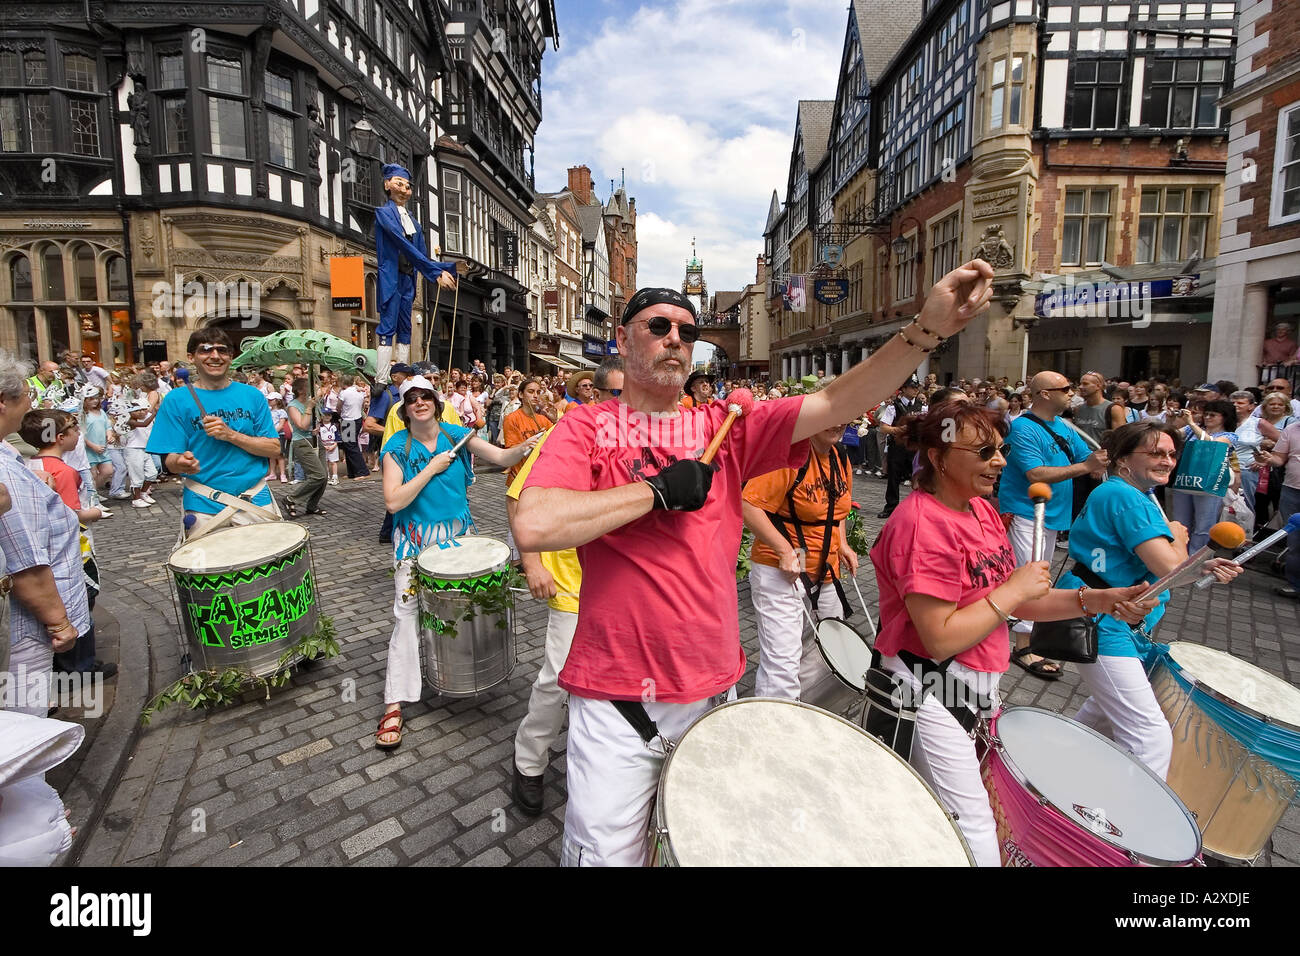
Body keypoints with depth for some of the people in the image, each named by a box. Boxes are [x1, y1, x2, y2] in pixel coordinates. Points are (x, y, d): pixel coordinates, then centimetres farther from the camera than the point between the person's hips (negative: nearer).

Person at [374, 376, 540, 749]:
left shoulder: (457, 435, -1)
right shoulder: (397, 448, -7)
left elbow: (500, 457, -11)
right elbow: (393, 501, -17)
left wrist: (522, 449, -30)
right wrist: (432, 468, -19)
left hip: (458, 533, 3)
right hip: (416, 541, -3)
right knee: (407, 616, -7)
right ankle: (394, 705, 0)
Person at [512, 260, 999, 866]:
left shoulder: (726, 427, 3)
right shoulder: (588, 427, -6)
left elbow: (835, 404, -8)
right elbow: (532, 527, -22)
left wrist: (929, 330, -20)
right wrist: (659, 490, -19)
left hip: (713, 688, 4)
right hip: (616, 695, -3)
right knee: (607, 850, 12)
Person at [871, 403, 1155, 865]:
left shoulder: (981, 510, 5)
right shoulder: (924, 524, -25)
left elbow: (1006, 602, 8)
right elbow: (940, 639, -26)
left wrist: (1093, 600, -4)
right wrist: (1015, 590, -18)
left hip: (977, 685, 10)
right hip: (930, 692, -9)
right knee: (976, 840, 0)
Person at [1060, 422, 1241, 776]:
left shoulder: (1130, 495, 14)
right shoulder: (1126, 497, -18)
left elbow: (1144, 561, 20)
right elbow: (1170, 568, -23)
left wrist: (1203, 567, 6)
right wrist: (1178, 537, -3)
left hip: (1121, 623, 11)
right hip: (1105, 626, -11)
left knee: (1110, 707, 30)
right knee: (1152, 737, -12)